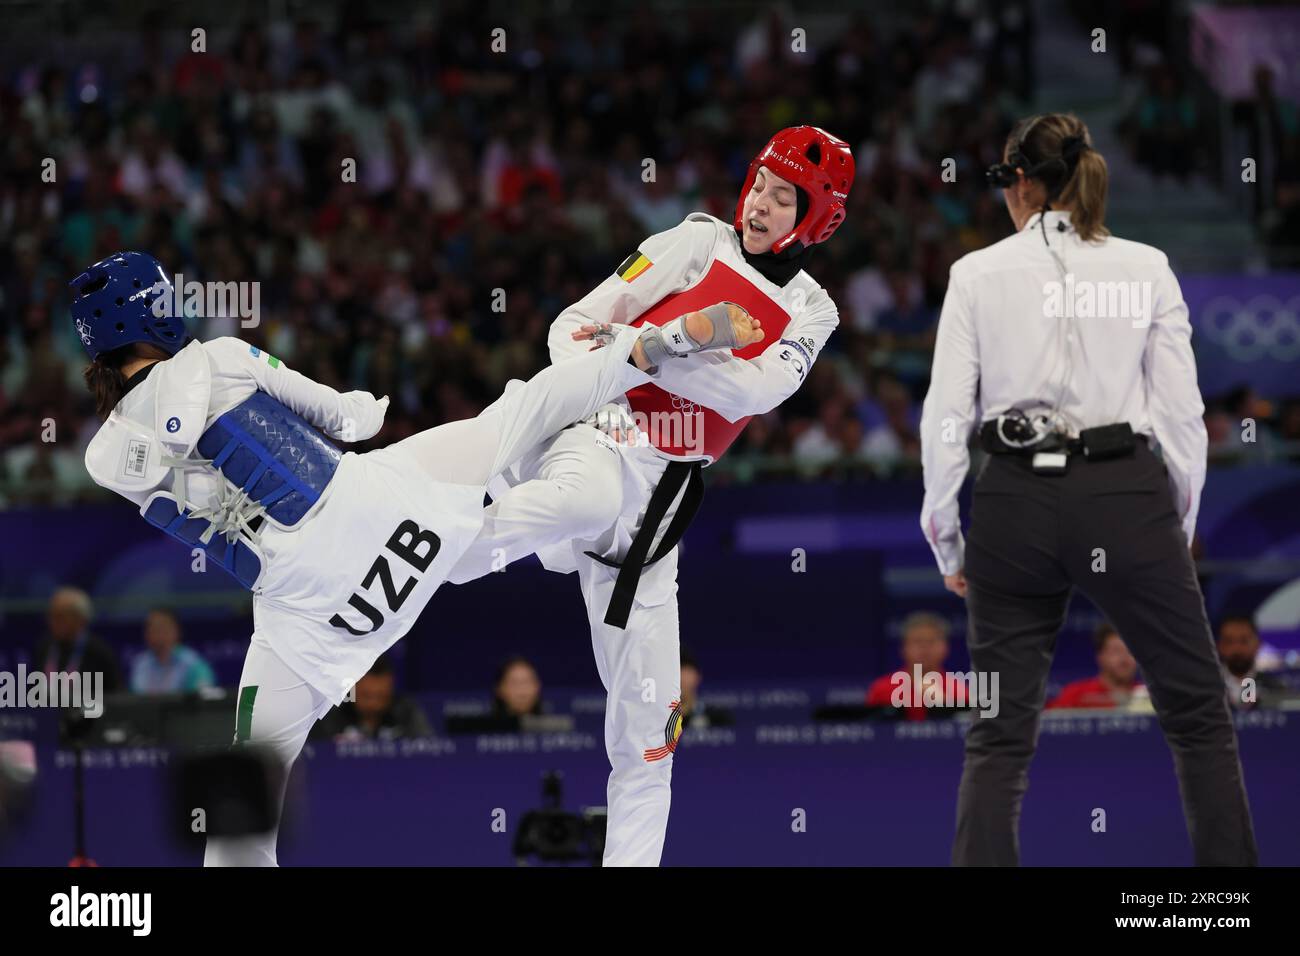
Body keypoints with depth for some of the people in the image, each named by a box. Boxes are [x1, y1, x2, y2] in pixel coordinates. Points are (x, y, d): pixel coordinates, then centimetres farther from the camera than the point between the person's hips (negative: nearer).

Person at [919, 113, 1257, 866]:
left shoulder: (978, 274, 0)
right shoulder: (1145, 269, 0)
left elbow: (945, 416, -2)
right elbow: (1183, 411, -1)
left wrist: (945, 538, 8)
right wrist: (1182, 521, 11)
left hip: (1017, 504, 1)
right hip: (1126, 496, -1)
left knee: (1001, 737, 8)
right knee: (1200, 717, 12)